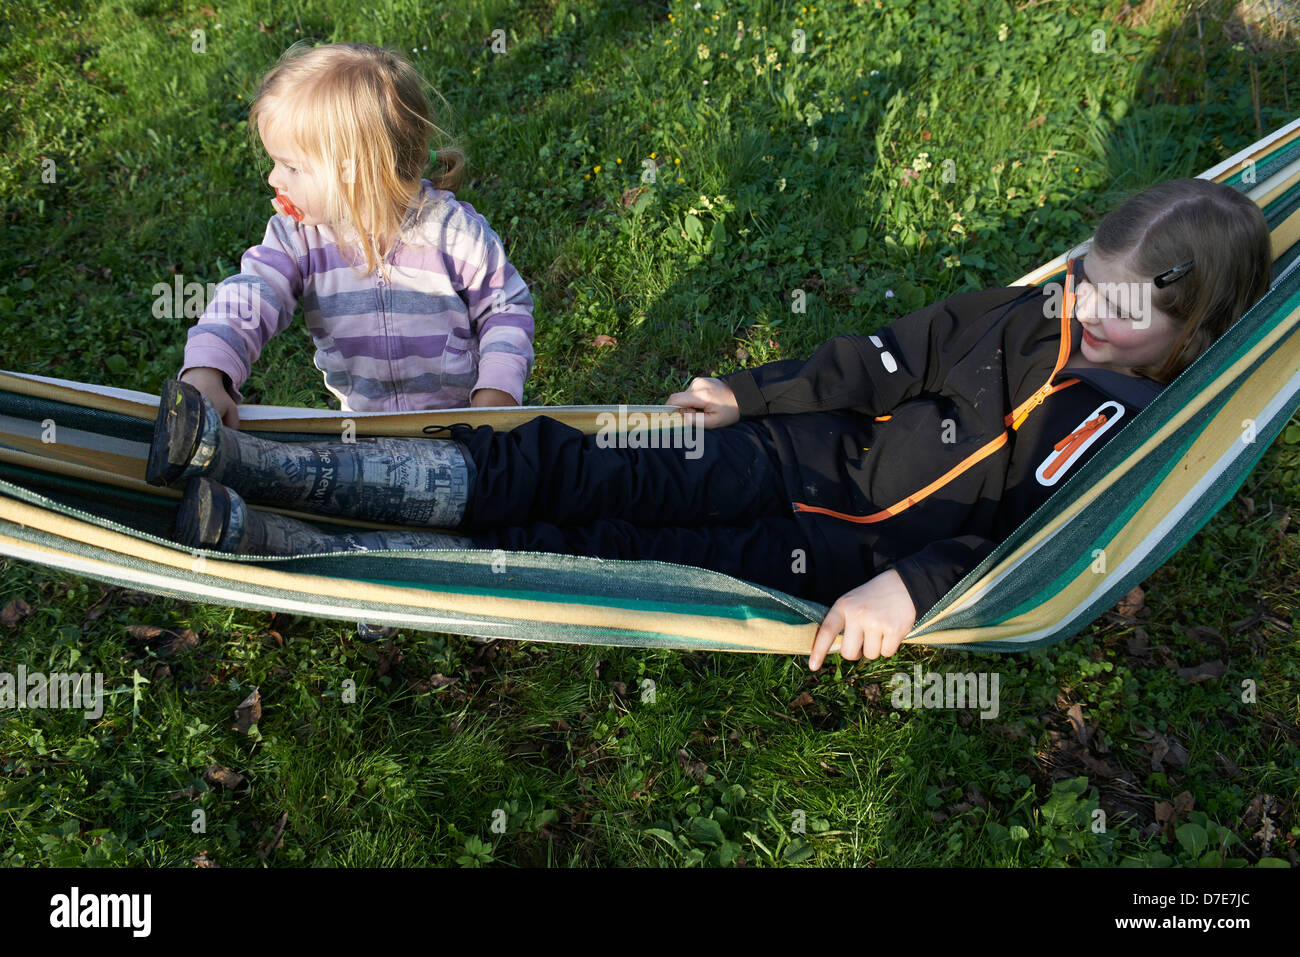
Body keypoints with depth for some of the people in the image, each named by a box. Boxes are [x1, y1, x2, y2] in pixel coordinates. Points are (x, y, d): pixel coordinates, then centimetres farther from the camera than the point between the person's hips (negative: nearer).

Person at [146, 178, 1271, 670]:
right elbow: (883, 359, 15)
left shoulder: (1126, 423, -7)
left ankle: (255, 539, -17)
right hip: (806, 454, 6)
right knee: (560, 472, -9)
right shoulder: (1027, 313, 13)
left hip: (845, 553, -5)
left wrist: (912, 584, -37)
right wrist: (745, 393, 18)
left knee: (587, 553, -16)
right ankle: (238, 459, -12)